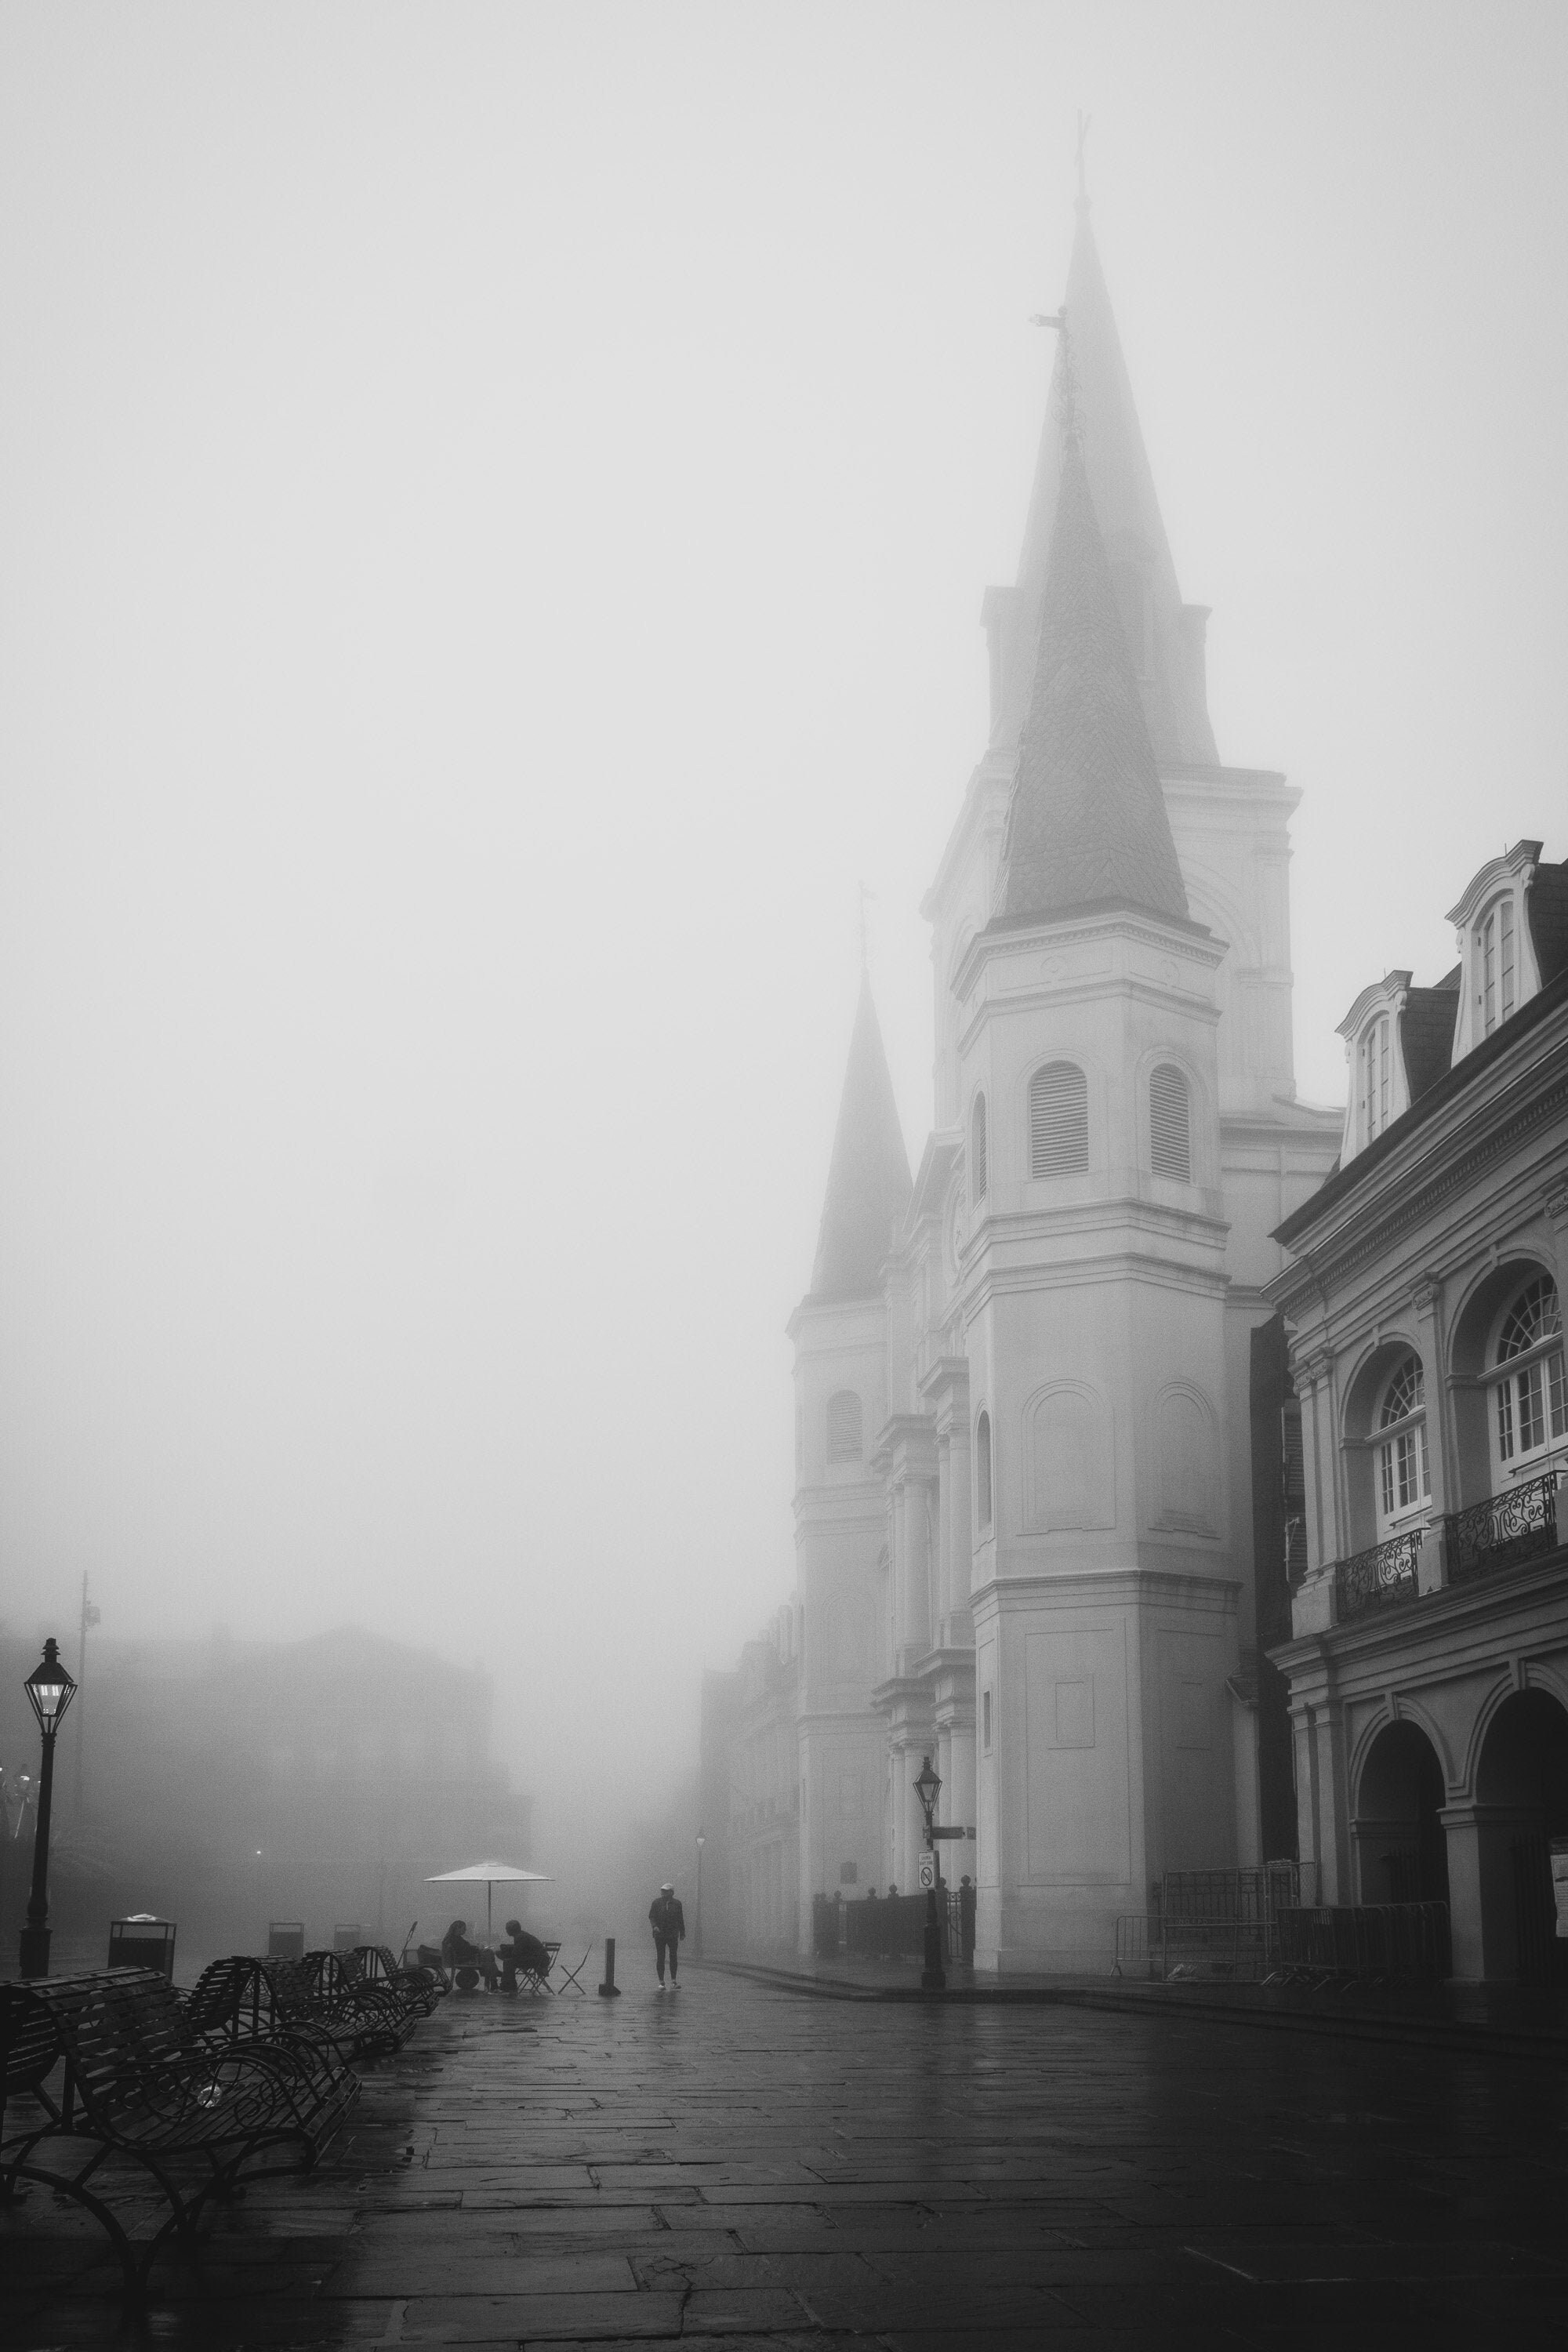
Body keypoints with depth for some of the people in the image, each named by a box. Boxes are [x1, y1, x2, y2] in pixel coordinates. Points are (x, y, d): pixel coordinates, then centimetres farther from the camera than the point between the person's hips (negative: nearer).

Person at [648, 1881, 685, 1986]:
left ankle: (673, 1980, 7)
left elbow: (680, 1919, 12)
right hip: (659, 1934, -1)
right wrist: (654, 1926, -18)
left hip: (673, 1934, 1)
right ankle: (661, 1982, 5)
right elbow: (651, 1916, 1)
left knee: (673, 1957, -3)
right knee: (660, 1958, 0)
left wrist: (682, 1932, 12)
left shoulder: (677, 1904, 7)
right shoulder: (656, 1903, 4)